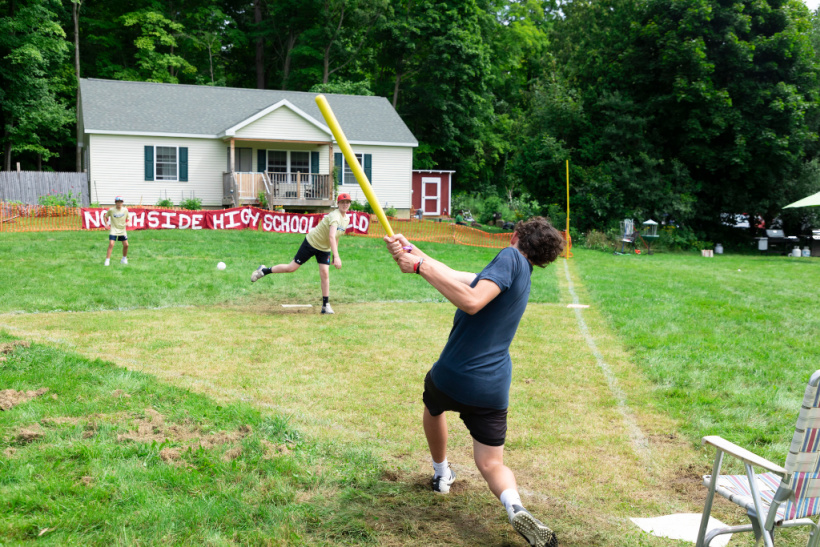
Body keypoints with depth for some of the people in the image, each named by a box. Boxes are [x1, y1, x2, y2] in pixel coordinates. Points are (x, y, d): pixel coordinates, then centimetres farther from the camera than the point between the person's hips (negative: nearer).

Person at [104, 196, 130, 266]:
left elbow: (128, 218, 11)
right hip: (114, 230, -3)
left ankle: (124, 259, 25)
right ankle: (107, 260, -10)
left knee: (126, 245, 3)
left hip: (122, 230, 3)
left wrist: (127, 223, -10)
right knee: (111, 244, -16)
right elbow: (106, 216, 6)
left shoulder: (125, 210, -3)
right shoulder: (111, 210, -9)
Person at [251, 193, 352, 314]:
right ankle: (264, 271, 16)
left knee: (325, 274, -8)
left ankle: (326, 305, -3)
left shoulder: (347, 219, 1)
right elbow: (331, 236, -39)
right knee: (291, 268, -3)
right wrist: (336, 257, -47)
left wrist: (335, 253, 13)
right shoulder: (335, 216, -26)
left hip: (325, 249, 7)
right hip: (312, 242, -6)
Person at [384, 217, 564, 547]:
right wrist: (412, 252, 11)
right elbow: (455, 278, 13)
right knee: (491, 465, 9)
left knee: (433, 406, 31)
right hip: (493, 391, 5)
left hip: (451, 375, -5)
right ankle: (514, 506, -21)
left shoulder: (511, 257, -10)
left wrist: (421, 267, -23)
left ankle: (442, 474, 45)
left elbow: (472, 301, -26)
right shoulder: (520, 275, 13)